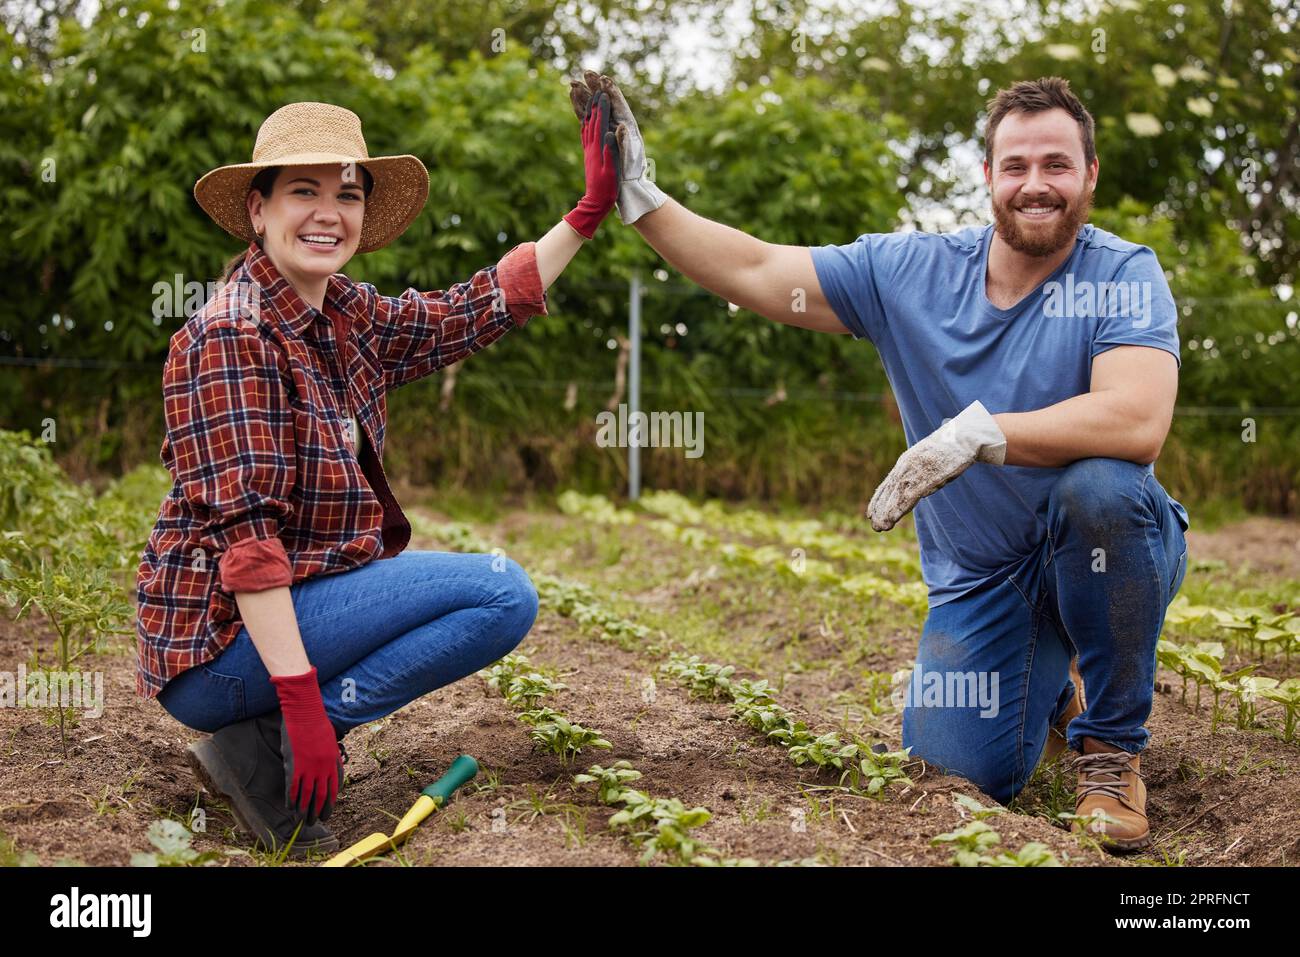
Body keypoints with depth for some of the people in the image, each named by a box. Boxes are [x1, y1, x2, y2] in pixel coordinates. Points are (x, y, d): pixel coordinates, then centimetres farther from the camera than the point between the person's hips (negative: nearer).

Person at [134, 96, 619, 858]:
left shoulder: (346, 316, 6)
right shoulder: (232, 335, -19)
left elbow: (474, 313, 14)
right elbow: (243, 532, -24)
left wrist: (591, 210, 10)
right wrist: (303, 701, -27)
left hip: (294, 602, 9)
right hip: (226, 638, -9)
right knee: (502, 593, -14)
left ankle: (278, 738, 9)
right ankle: (263, 747, -12)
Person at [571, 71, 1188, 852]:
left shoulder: (1123, 275, -16)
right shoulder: (911, 271, -3)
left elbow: (1137, 422, -34)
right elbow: (755, 273, -2)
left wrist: (973, 435, -36)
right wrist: (639, 196, -9)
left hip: (1107, 557, -3)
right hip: (980, 580, 4)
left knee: (1100, 484, -37)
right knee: (968, 773, -12)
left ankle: (1112, 744, -13)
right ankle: (1052, 689, 27)